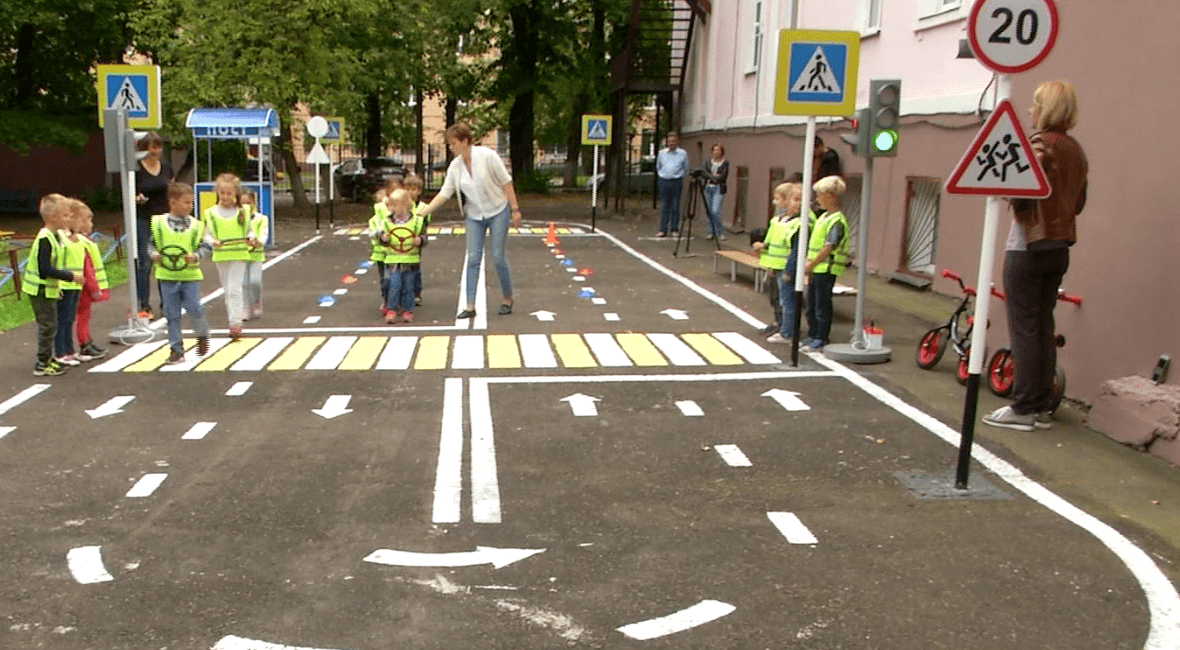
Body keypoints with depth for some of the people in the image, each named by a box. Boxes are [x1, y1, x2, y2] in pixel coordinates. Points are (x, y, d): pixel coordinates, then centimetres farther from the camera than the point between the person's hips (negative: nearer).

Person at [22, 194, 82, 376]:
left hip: (48, 289, 10)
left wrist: (56, 284, 19)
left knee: (48, 325, 18)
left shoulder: (54, 237, 8)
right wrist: (70, 277, -22)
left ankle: (47, 358, 30)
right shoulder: (45, 240, -22)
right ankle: (42, 365, 5)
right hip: (42, 290, -10)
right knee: (48, 326, -3)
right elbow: (45, 269, -25)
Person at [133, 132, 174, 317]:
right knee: (144, 263, -2)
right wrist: (137, 199, -22)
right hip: (143, 220, -4)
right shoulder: (136, 170, -6)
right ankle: (144, 306, 4)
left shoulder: (166, 167, 7)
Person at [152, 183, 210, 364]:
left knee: (193, 308, -9)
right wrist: (154, 255, -12)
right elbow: (152, 244, 7)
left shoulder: (195, 225, -1)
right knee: (172, 315, 5)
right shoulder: (158, 223, -1)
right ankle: (176, 349, 15)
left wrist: (196, 256, -16)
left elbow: (203, 246, 2)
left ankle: (202, 334, 22)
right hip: (167, 276, 1)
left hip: (190, 275, -1)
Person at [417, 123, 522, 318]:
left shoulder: (487, 156, -17)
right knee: (473, 258, -2)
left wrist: (515, 209, -11)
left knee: (498, 257, -4)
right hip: (474, 216, 4)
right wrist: (422, 213, -6)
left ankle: (508, 299, 15)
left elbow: (506, 182, -12)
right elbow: (444, 193, 0)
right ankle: (470, 306, -1)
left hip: (498, 212, -4)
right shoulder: (454, 166, -2)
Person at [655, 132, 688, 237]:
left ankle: (674, 229, 7)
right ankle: (663, 230, 4)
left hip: (676, 182, -2)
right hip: (663, 181, 2)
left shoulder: (683, 153, 3)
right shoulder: (661, 153, 8)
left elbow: (685, 169, 12)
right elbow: (658, 167, 22)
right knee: (664, 207, 2)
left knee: (675, 207, -1)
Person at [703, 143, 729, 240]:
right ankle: (711, 232, 13)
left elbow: (723, 177, -9)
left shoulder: (725, 163, -1)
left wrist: (710, 176, -9)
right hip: (708, 188, 5)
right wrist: (714, 176, -12)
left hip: (718, 189, -5)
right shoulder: (709, 161, 11)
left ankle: (720, 232, -1)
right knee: (708, 211, 3)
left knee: (715, 211, -14)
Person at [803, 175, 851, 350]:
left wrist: (810, 265, -17)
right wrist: (809, 265, 13)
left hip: (826, 269, -9)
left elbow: (828, 248, -21)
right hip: (815, 269, 9)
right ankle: (812, 336, 27)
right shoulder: (824, 217, 13)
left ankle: (820, 340, 8)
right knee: (811, 306, 16)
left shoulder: (837, 221, -17)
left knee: (822, 306, -1)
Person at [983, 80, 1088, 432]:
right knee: (1044, 327, 12)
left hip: (1029, 247, -8)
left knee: (1024, 328, -4)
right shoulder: (1076, 151, 11)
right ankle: (1042, 407, 16)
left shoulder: (1039, 144, -13)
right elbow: (1078, 202, 18)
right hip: (1059, 247, 8)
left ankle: (1023, 409, -1)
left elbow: (1021, 195, -22)